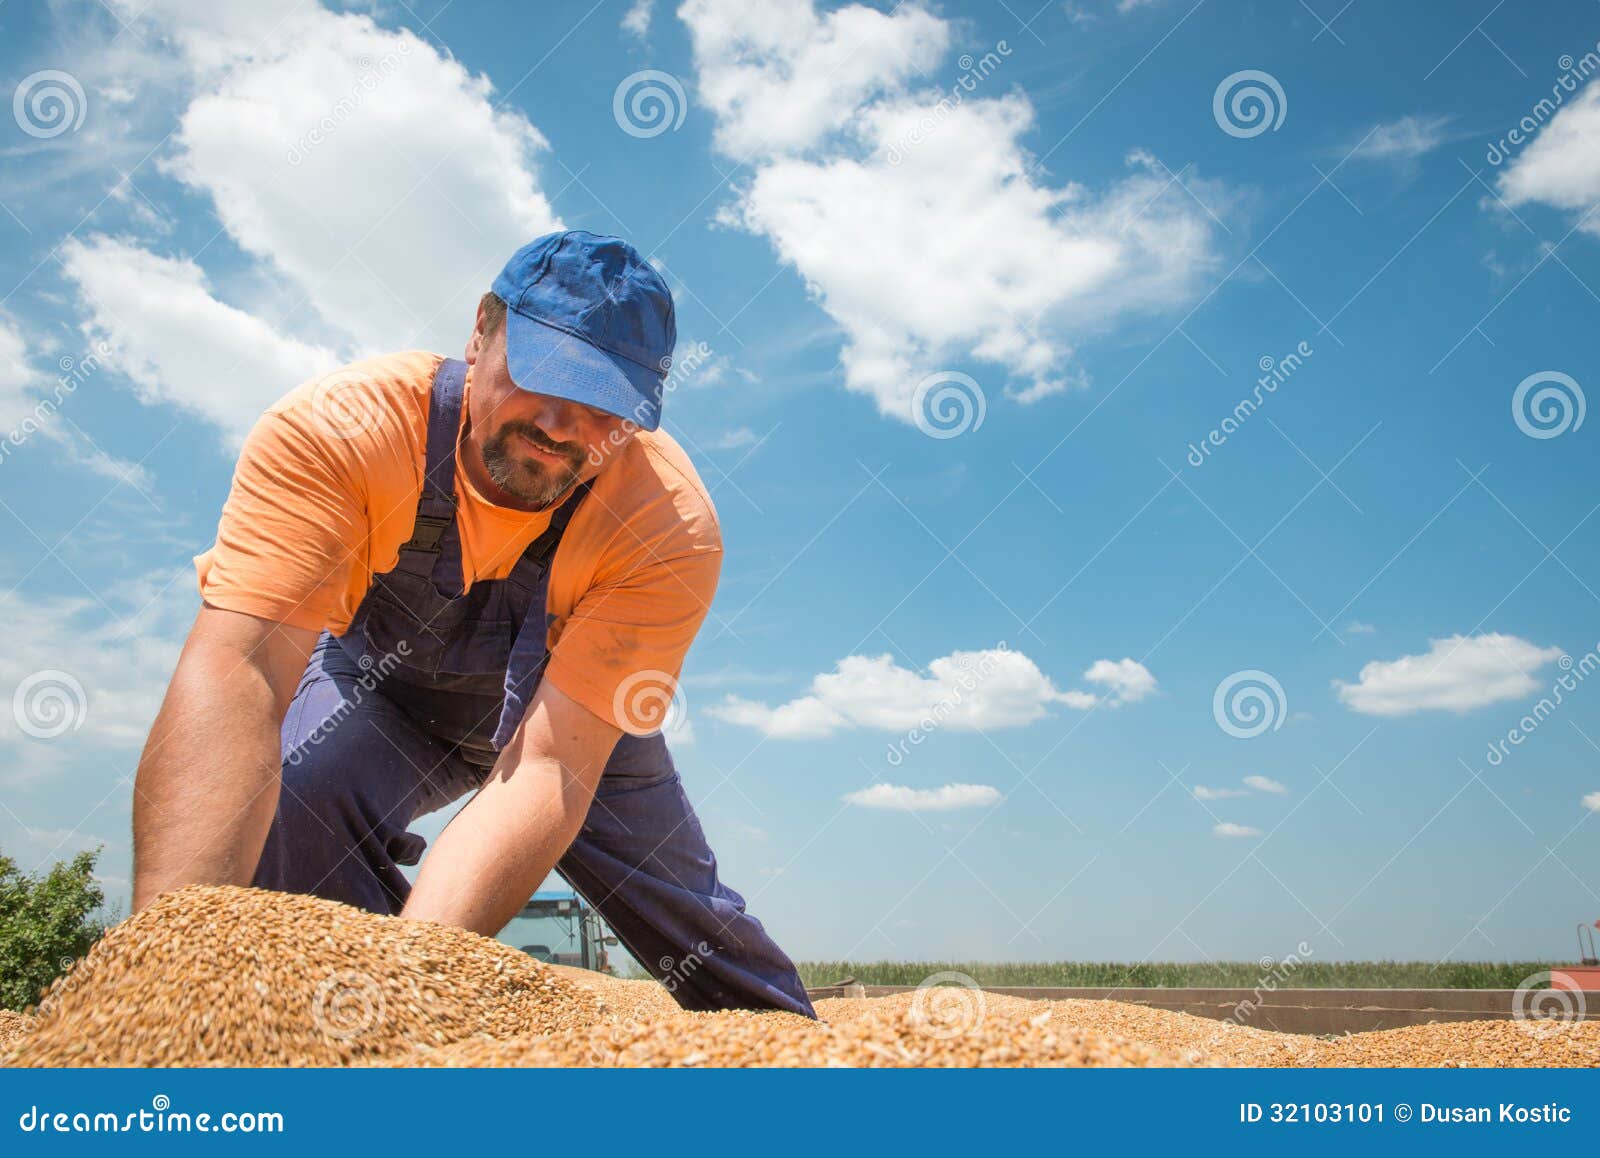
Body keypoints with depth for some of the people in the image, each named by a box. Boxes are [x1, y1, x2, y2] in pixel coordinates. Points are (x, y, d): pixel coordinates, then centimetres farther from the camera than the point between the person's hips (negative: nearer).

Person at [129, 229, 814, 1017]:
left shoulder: (671, 528, -34)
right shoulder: (336, 428, -34)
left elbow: (552, 766, -40)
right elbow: (236, 667, -45)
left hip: (582, 712, 1)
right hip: (379, 682, 0)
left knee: (693, 925, 3)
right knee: (288, 796, -31)